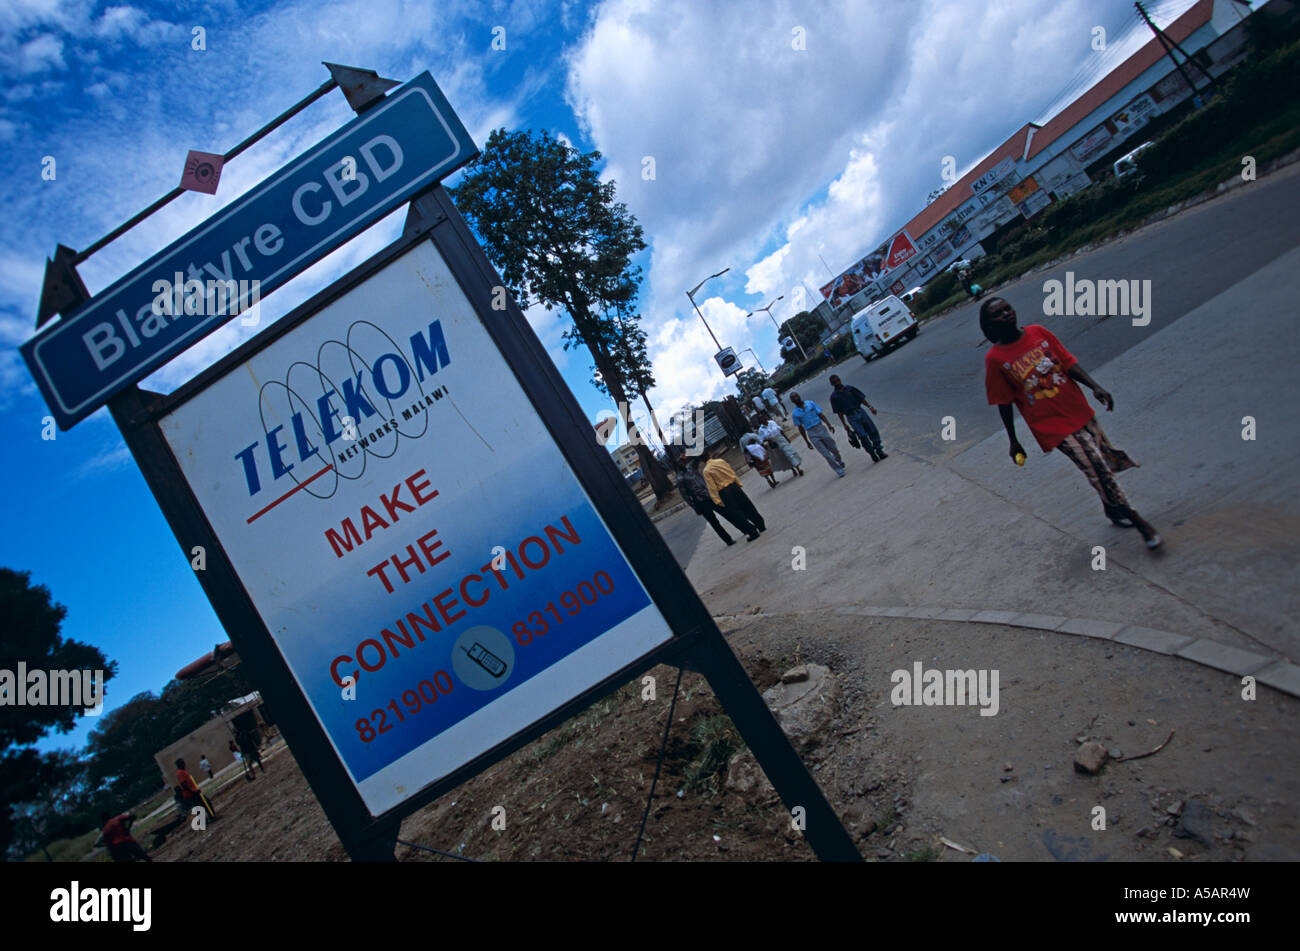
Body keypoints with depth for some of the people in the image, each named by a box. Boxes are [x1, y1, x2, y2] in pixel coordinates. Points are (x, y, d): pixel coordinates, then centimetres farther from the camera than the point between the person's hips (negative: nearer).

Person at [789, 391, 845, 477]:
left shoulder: (810, 403, 4)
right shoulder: (794, 414, 0)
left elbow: (821, 414, 5)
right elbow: (801, 428, 5)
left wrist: (829, 424, -9)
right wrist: (807, 442, 6)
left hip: (821, 428, 2)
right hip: (812, 435, -2)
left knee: (834, 449, 7)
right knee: (826, 454, -3)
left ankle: (840, 462, 37)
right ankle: (839, 471, 8)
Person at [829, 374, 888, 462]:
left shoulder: (850, 389, 8)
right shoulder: (834, 396, 0)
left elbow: (861, 398, 11)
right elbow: (839, 412, 1)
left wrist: (869, 407, -2)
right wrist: (845, 425, -1)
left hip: (861, 411, 3)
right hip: (852, 417, -3)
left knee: (873, 431, 0)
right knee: (863, 436, -15)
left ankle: (879, 451, 14)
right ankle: (872, 454, 0)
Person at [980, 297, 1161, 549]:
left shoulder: (1038, 333, 0)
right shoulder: (995, 359, -12)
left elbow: (1069, 363, 4)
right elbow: (1004, 403, -6)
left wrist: (1095, 387, -10)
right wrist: (1014, 441, -1)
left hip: (1079, 410, 5)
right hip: (1053, 425, -5)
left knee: (1107, 460, 15)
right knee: (1098, 469, -8)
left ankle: (1113, 511, 40)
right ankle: (1137, 520, 7)